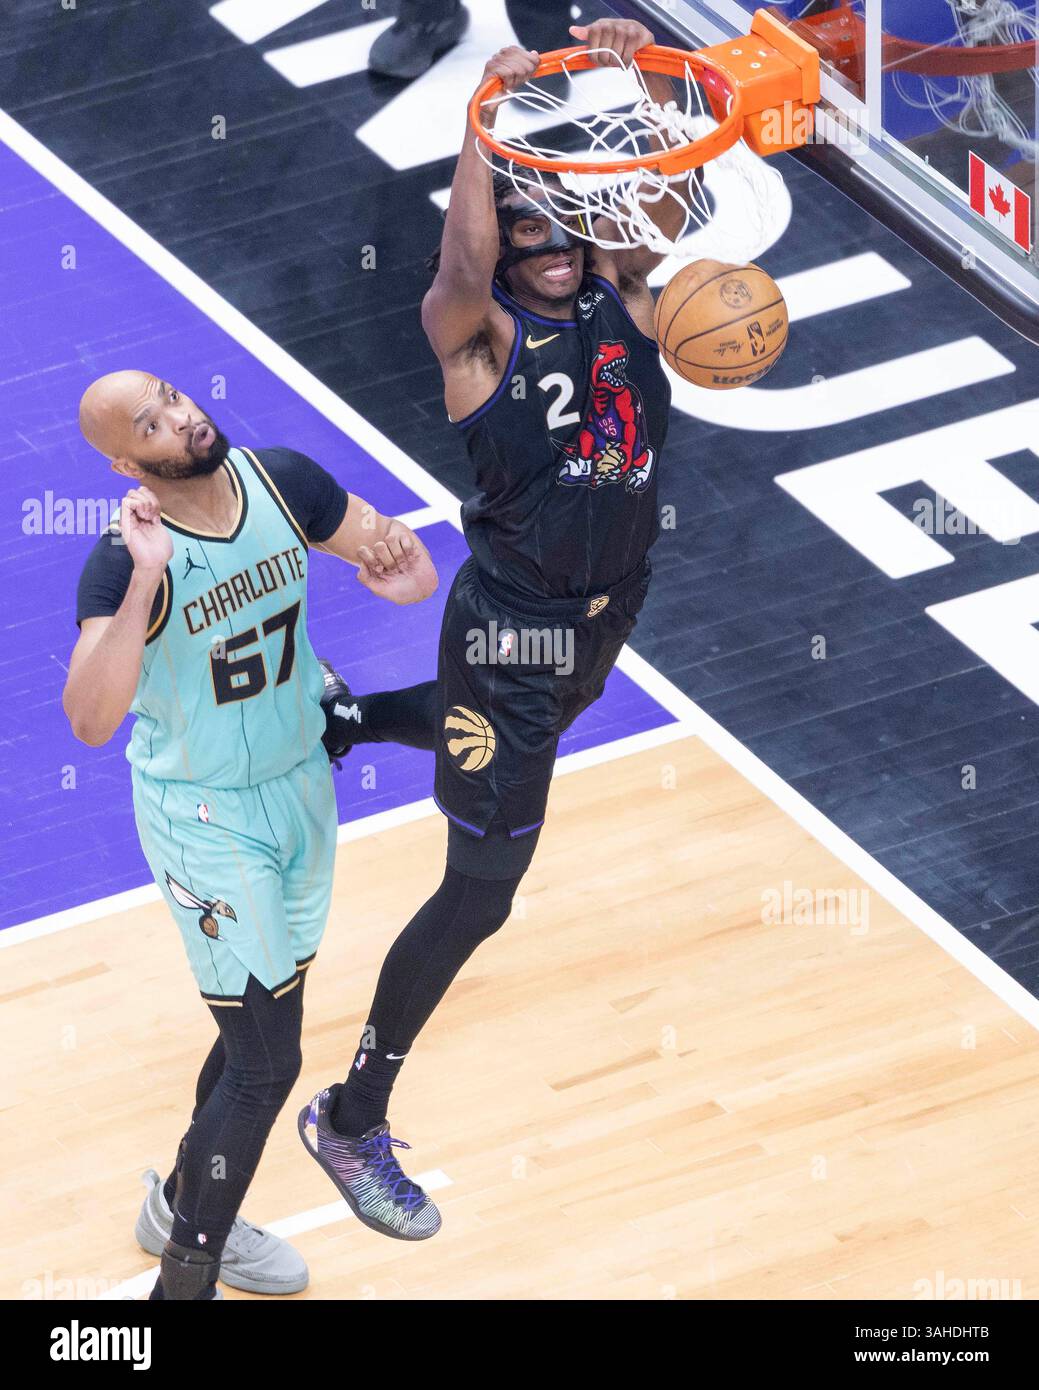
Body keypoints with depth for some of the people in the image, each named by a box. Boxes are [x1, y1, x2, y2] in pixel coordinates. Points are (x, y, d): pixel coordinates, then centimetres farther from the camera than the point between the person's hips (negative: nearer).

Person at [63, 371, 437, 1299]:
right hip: (206, 816, -7)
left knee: (260, 1027, 21)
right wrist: (147, 578, -46)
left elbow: (388, 545, 5)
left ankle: (184, 1206, 44)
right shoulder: (125, 563, -28)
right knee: (266, 1062, -8)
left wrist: (402, 565, -20)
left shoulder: (284, 482, -10)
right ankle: (184, 1278, 6)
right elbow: (92, 722, -40)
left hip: (300, 784, 7)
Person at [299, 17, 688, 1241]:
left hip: (605, 610, 7)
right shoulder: (476, 328, -17)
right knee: (482, 892, -1)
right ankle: (352, 1121, 12)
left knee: (521, 732, 36)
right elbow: (463, 269, -40)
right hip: (511, 628, -7)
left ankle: (337, 720, 59)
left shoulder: (621, 293, -2)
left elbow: (667, 197, -16)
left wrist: (643, 79, -30)